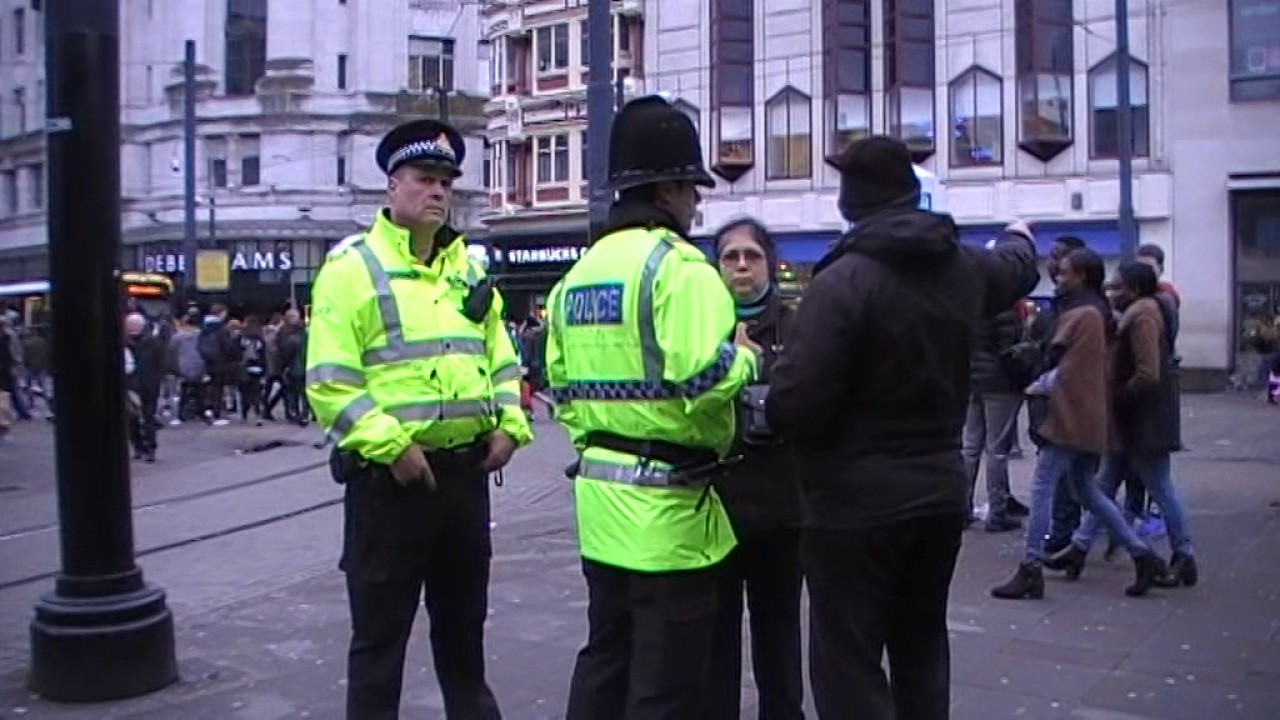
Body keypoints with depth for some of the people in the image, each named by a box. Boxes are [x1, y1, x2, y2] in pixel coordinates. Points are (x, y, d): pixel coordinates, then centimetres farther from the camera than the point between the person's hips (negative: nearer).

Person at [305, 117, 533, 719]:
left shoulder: (469, 270, 14)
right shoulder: (352, 268, -6)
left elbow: (500, 359, 18)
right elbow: (329, 382, -13)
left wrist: (508, 424, 2)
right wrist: (388, 445, -20)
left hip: (465, 471, 6)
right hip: (389, 475, -6)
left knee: (463, 620, 20)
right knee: (380, 629, 5)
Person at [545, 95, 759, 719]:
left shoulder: (580, 271, 13)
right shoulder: (676, 264, -14)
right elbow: (706, 380, -25)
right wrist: (745, 358, -5)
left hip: (602, 497, 9)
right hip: (666, 504, -8)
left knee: (605, 660, 20)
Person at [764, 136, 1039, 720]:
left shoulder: (843, 280, -19)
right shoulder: (964, 268, 5)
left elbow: (793, 404, -25)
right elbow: (1017, 268, 30)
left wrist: (769, 405, -2)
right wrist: (1019, 235, 52)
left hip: (855, 502, -7)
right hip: (941, 492, 7)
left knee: (849, 665, -1)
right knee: (922, 649, 21)